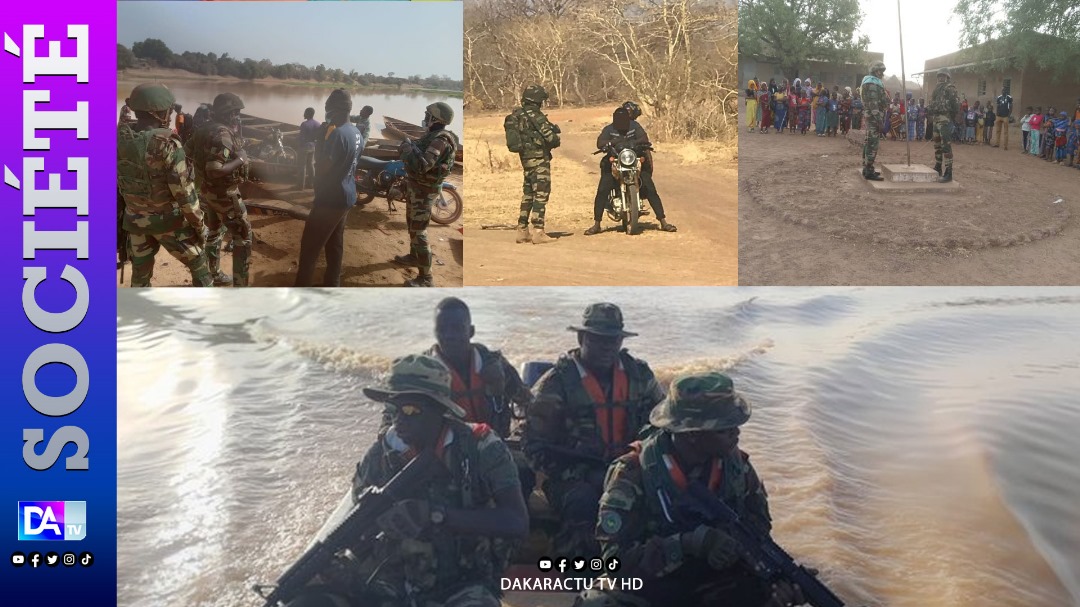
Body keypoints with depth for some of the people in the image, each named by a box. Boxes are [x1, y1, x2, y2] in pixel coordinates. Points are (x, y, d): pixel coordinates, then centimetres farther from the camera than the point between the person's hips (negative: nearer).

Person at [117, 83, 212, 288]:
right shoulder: (168, 144, -25)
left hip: (135, 219, 5)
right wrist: (199, 224, -11)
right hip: (168, 219, -5)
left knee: (140, 271, 19)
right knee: (198, 263, 14)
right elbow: (184, 191, -21)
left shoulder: (120, 137, -8)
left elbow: (119, 179, 4)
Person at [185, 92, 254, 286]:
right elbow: (214, 170, -32)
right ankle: (240, 286, -2)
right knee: (242, 236, -1)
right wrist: (240, 160, -23)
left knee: (214, 232, 23)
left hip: (206, 190, 9)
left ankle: (214, 274, 37)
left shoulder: (205, 129, 4)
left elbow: (186, 151, 12)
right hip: (224, 194, -9)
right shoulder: (223, 135, -25)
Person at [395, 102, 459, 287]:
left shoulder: (441, 140, -25)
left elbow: (422, 165, -35)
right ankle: (414, 256, 48)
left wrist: (408, 148, -22)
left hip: (424, 191, -10)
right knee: (413, 224, 27)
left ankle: (426, 278, -8)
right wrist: (410, 148, 2)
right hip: (417, 187, 10)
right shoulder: (433, 135, 7)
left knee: (418, 232, -11)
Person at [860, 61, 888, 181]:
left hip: (871, 116, 11)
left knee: (869, 143, 14)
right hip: (874, 116, -11)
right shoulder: (872, 82, -14)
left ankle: (867, 168, 20)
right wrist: (878, 119, -24)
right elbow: (873, 103, -22)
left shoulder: (872, 82, 20)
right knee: (873, 143, -12)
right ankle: (869, 172, -13)